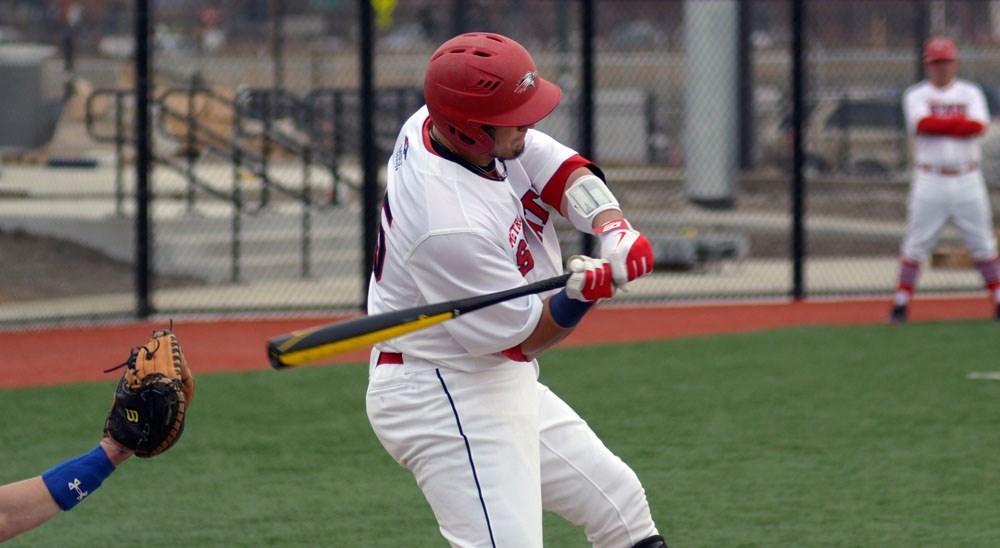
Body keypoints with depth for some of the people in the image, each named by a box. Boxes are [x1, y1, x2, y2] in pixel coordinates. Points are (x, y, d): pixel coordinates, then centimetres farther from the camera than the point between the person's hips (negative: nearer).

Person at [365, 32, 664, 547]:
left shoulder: (435, 123, -6)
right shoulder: (451, 226, -31)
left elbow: (564, 170, -3)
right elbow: (522, 335, -19)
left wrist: (613, 229, -21)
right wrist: (582, 294, -36)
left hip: (502, 388, 11)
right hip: (443, 402, -11)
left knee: (619, 502, 19)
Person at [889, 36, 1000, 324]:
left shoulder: (971, 93, 8)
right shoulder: (916, 95, 4)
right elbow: (922, 124, -16)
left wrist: (939, 123, -13)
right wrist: (958, 122, -12)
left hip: (967, 181, 1)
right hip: (930, 180, -1)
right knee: (915, 245, -3)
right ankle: (901, 304, 1)